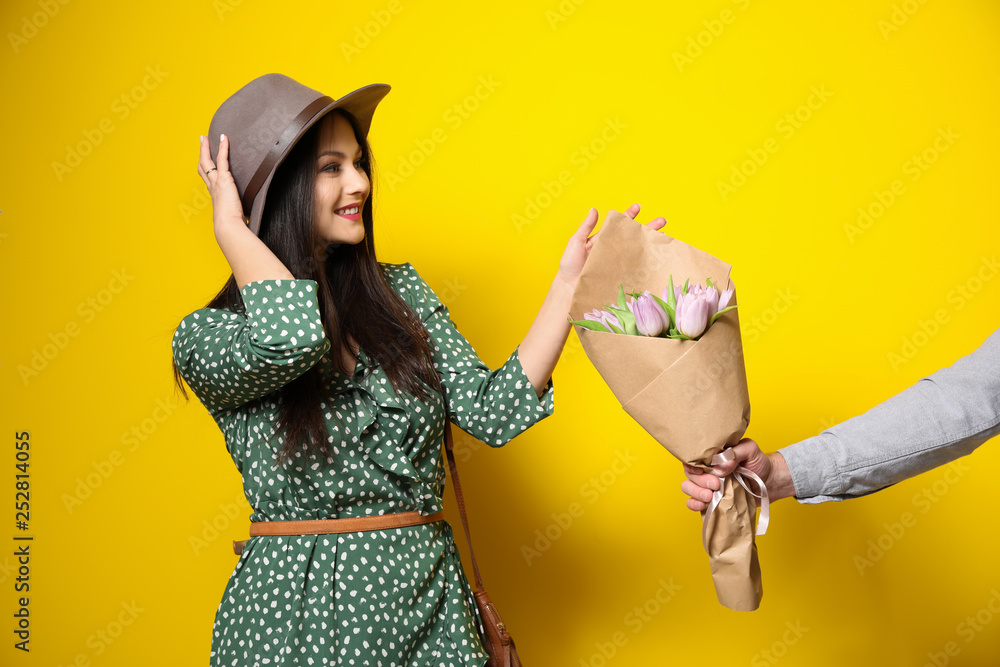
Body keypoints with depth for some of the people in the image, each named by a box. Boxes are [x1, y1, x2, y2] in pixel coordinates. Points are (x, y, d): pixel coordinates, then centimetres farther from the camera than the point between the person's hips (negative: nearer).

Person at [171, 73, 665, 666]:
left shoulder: (401, 292, 6)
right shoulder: (209, 335, -7)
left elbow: (491, 412, -4)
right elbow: (291, 337, -30)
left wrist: (570, 283, -8)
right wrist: (231, 225, -14)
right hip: (299, 614, -3)